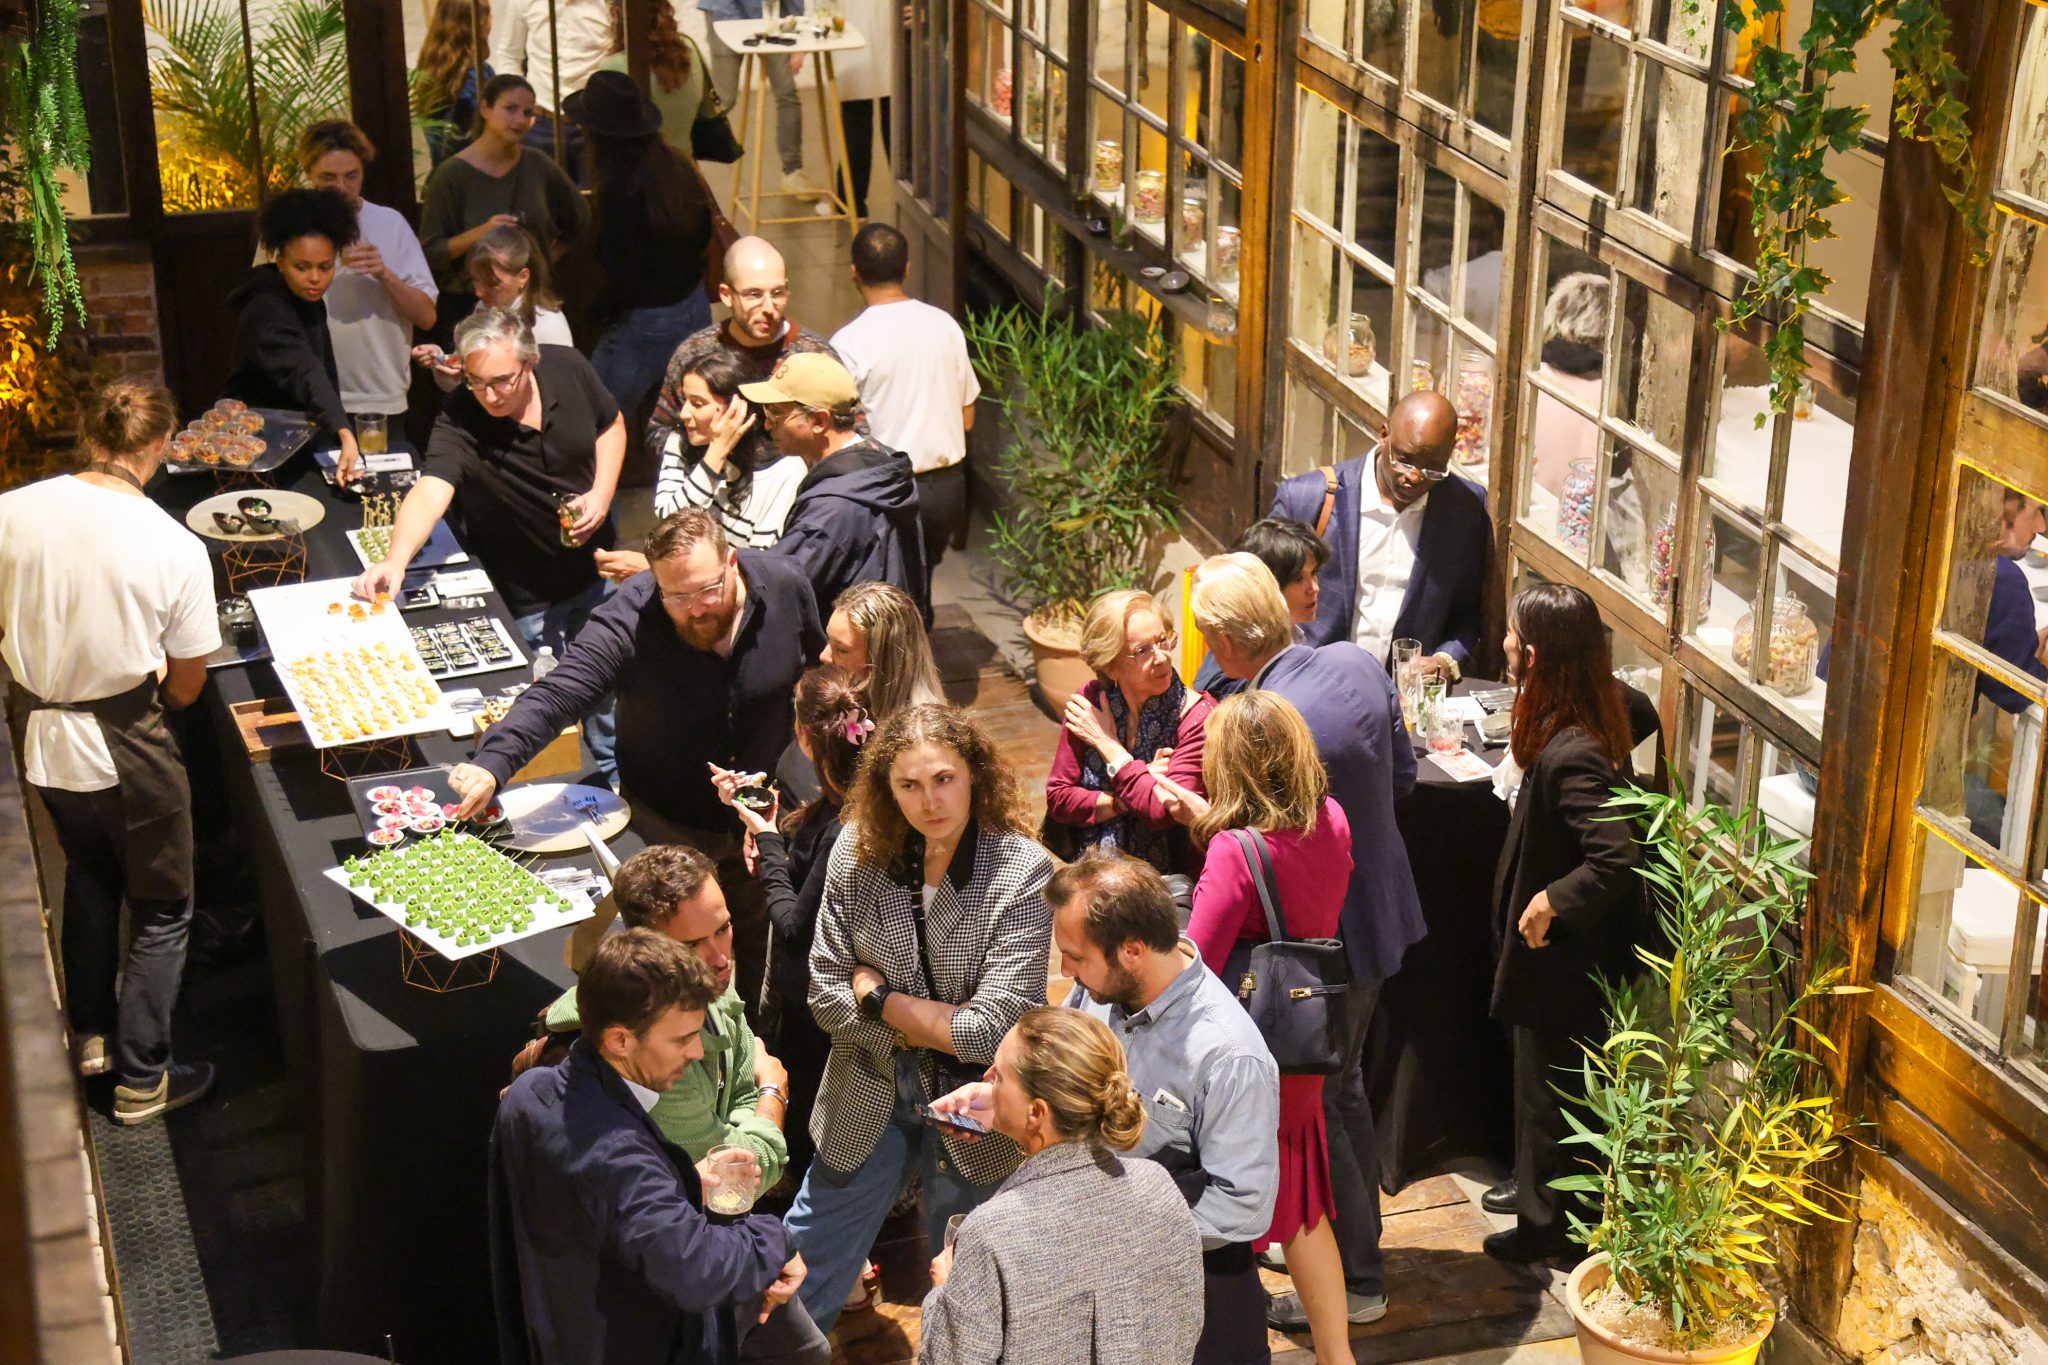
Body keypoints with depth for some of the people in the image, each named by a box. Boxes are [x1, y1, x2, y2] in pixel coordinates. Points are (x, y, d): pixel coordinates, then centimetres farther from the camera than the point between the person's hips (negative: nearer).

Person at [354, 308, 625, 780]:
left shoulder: (568, 369, -17)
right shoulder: (458, 423, -29)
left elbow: (611, 424, 3)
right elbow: (429, 492, -44)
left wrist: (601, 493, -13)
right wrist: (396, 559, -62)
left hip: (596, 566, 4)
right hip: (526, 597, -4)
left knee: (608, 694, 20)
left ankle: (611, 779, 44)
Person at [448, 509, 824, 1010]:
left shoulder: (785, 586, -19)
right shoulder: (626, 623, -30)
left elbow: (819, 671, 1)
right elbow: (555, 695, -41)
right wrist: (493, 762, -57)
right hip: (668, 824, -3)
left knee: (762, 940, 24)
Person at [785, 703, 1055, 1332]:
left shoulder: (1023, 871, -20)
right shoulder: (858, 853, -10)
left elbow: (993, 1031, -23)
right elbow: (826, 995, -7)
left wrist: (878, 995, -14)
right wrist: (941, 1025, -15)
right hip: (869, 1098, 3)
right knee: (797, 1288, 15)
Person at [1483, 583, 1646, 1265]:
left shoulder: (1569, 755, -34)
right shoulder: (1600, 718, -6)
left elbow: (1616, 860, -38)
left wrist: (1550, 901, -23)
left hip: (1562, 956, -9)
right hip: (1559, 952, 9)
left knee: (1549, 1087, 10)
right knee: (1541, 1080, 26)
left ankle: (1549, 1223, 28)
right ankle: (1538, 1186, 45)